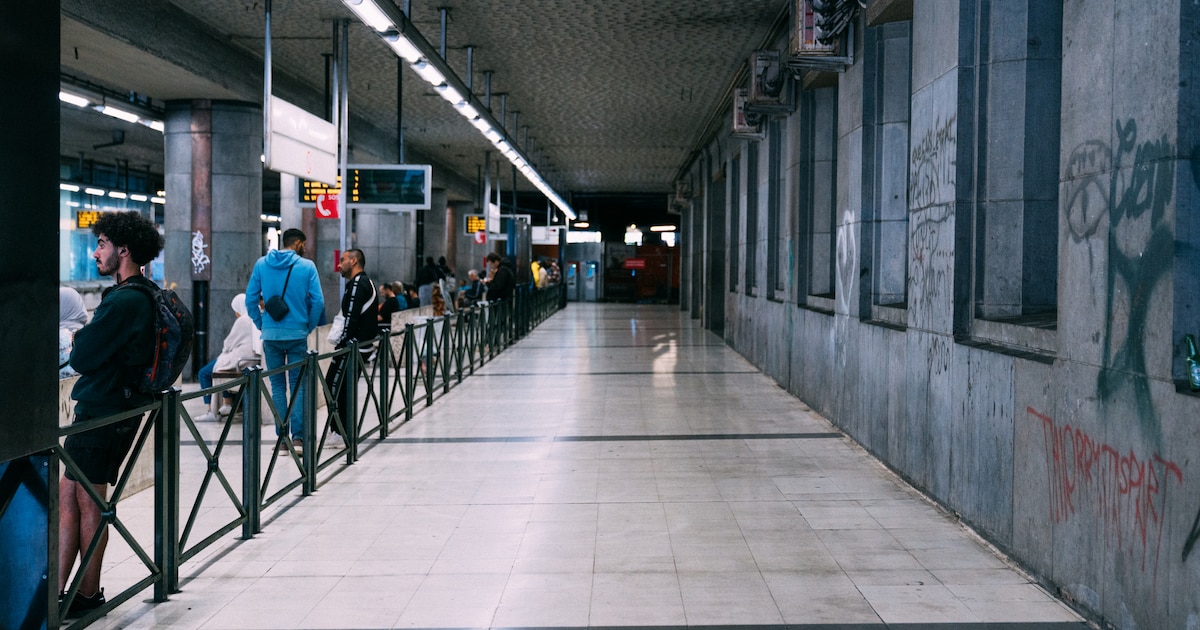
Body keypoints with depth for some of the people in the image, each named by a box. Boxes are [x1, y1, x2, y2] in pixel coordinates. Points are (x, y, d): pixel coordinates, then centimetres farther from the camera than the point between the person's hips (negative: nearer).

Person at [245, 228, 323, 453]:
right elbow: (317, 301, -7)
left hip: (270, 334, 2)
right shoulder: (307, 266, -3)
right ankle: (298, 436, -5)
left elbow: (251, 298, 3)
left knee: (277, 385, 10)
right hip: (297, 334, -2)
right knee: (298, 385, 3)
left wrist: (261, 324, 11)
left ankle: (282, 436, 9)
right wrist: (309, 327, 5)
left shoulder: (261, 264, 4)